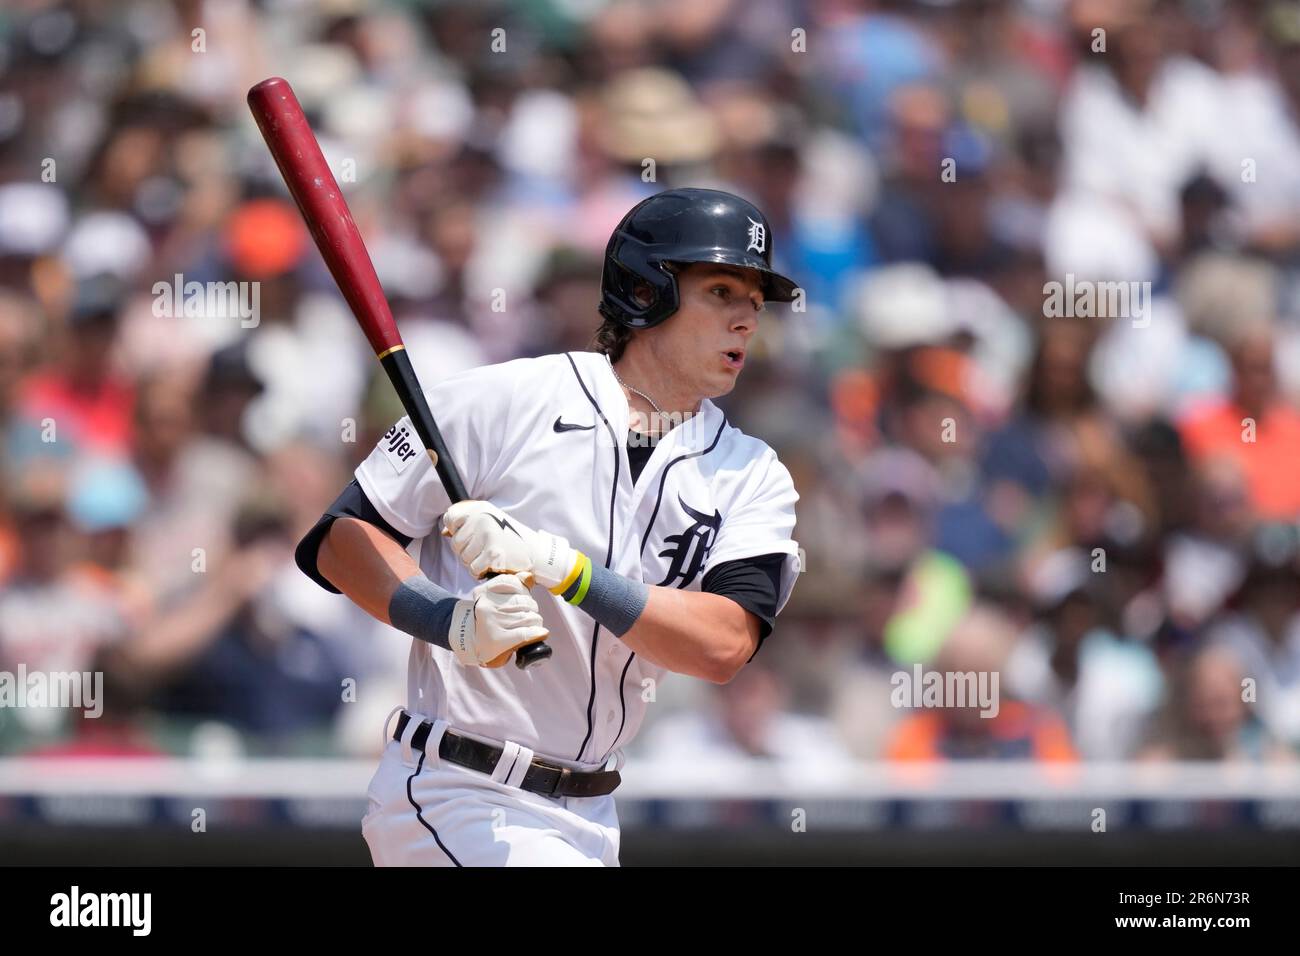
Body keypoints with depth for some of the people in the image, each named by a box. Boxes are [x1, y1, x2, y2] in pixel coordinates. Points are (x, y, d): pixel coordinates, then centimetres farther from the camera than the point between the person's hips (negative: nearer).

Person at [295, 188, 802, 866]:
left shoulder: (752, 477, 4)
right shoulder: (503, 402, -7)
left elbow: (724, 645, -13)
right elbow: (338, 539, -5)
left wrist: (563, 567, -24)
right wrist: (454, 623, -22)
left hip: (588, 821, 6)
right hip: (451, 800, -6)